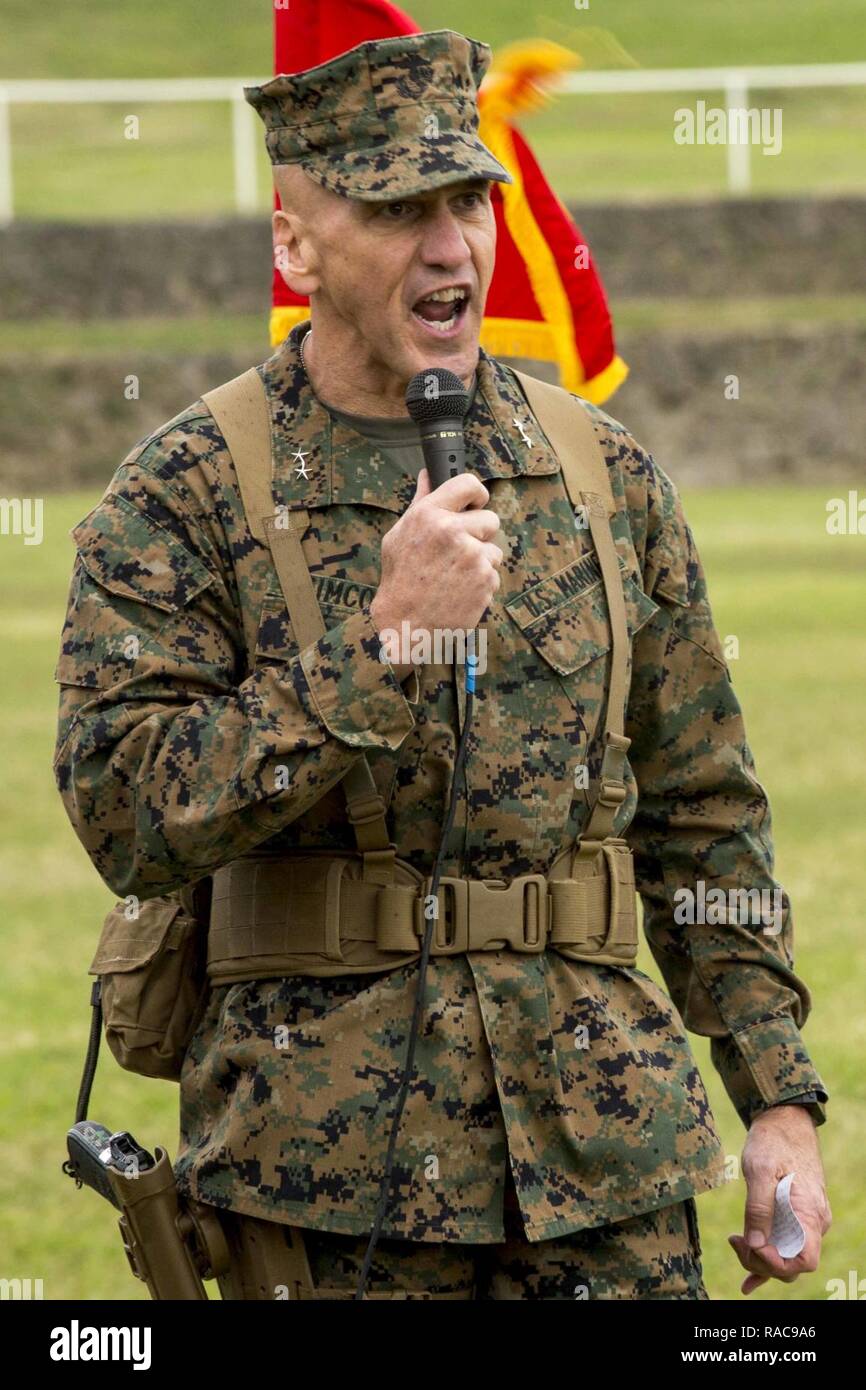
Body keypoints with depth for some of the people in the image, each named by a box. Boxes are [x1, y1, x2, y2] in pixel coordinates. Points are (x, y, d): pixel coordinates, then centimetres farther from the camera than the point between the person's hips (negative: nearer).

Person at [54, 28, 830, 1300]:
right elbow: (128, 818, -14)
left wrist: (781, 1100, 7)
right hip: (325, 1164, -3)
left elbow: (706, 819, 12)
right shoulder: (180, 500, -3)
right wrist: (381, 641, -20)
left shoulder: (608, 475, 8)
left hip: (607, 1147, 3)